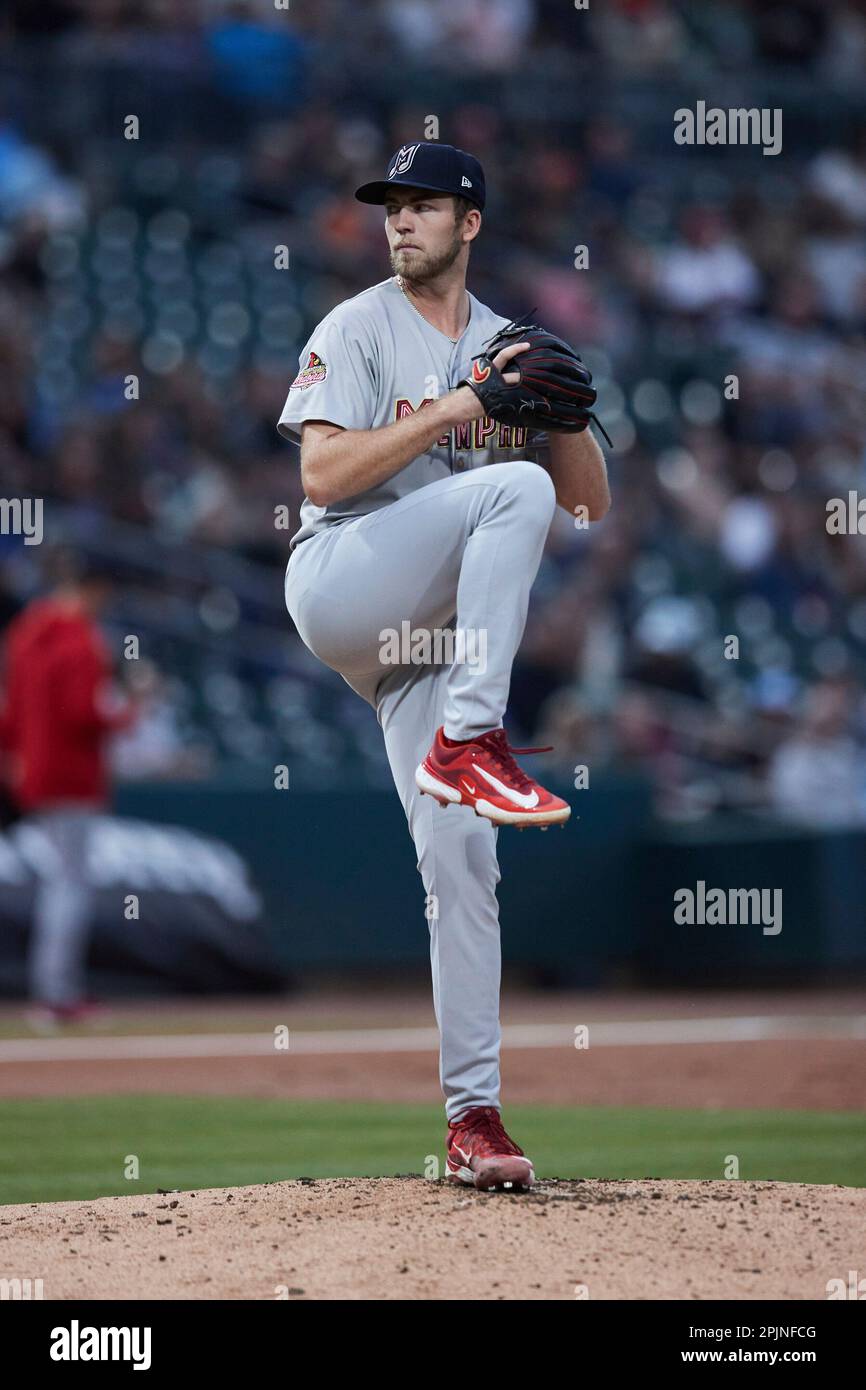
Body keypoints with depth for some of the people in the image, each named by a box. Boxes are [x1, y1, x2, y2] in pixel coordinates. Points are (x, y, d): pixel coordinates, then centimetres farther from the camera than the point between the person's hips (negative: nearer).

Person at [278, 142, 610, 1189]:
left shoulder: (509, 348, 18)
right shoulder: (358, 330, 2)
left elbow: (591, 497, 13)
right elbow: (323, 474, -12)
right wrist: (454, 408, -16)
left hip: (430, 631, 5)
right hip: (339, 585, -5)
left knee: (461, 860, -4)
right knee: (511, 489, -27)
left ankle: (473, 1113, -2)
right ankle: (469, 743, -33)